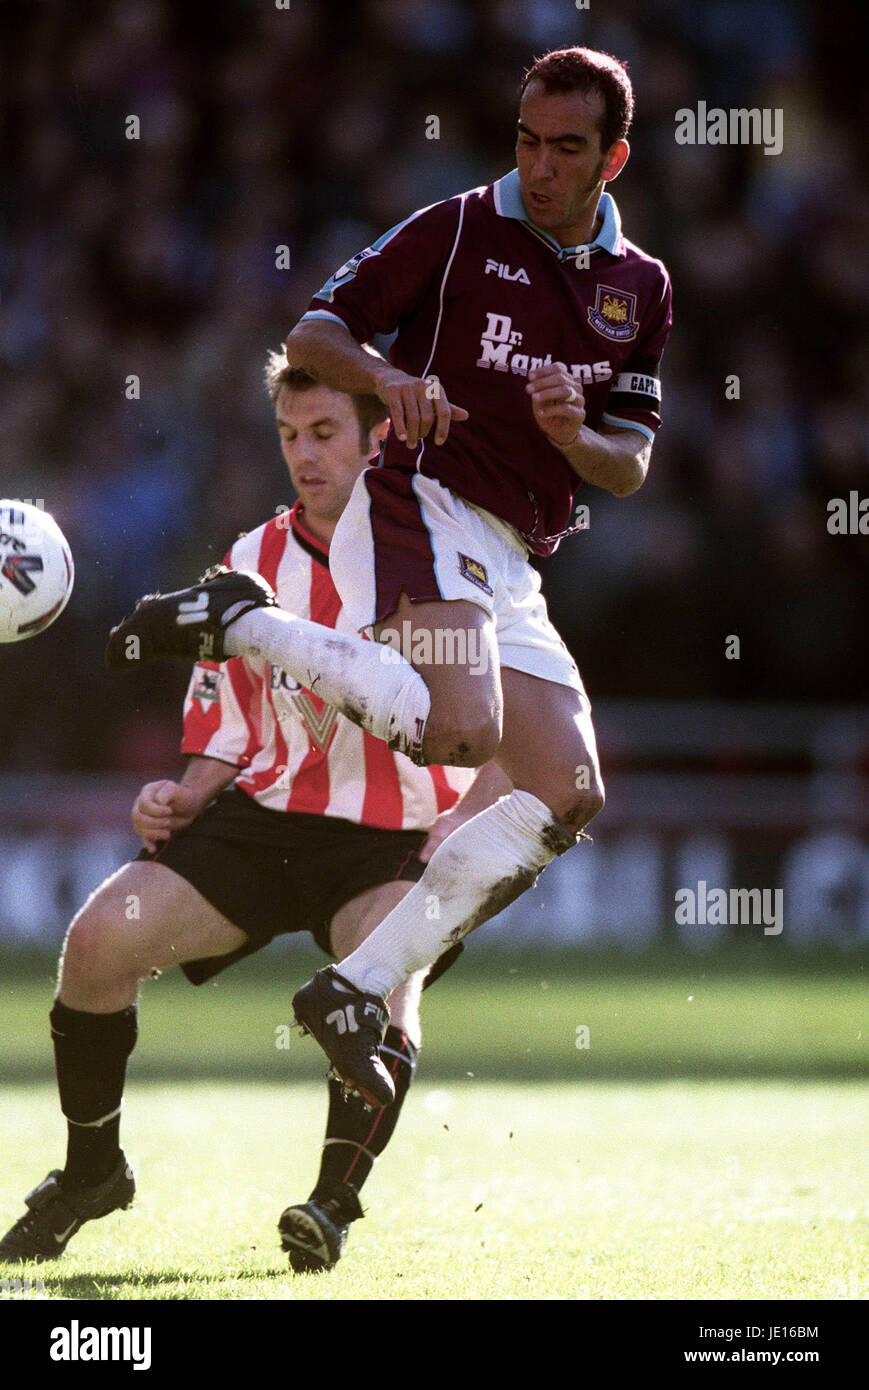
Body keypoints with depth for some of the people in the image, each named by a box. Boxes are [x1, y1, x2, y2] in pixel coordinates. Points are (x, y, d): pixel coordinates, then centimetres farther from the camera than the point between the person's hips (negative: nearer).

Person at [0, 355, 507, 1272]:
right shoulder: (252, 564, 8)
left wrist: (466, 820, -20)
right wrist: (183, 797, -5)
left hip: (397, 843, -4)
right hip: (265, 818, 4)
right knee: (100, 938, -14)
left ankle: (334, 1201, -16)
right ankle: (91, 1172, 7)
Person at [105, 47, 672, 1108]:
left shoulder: (640, 287, 15)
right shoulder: (458, 231, 0)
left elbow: (630, 466, 14)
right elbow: (313, 333, -3)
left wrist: (578, 436, -9)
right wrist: (390, 378, -25)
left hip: (508, 564, 7)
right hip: (422, 511, -7)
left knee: (568, 797, -4)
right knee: (459, 730, -33)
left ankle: (358, 990, -2)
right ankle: (232, 620, -15)